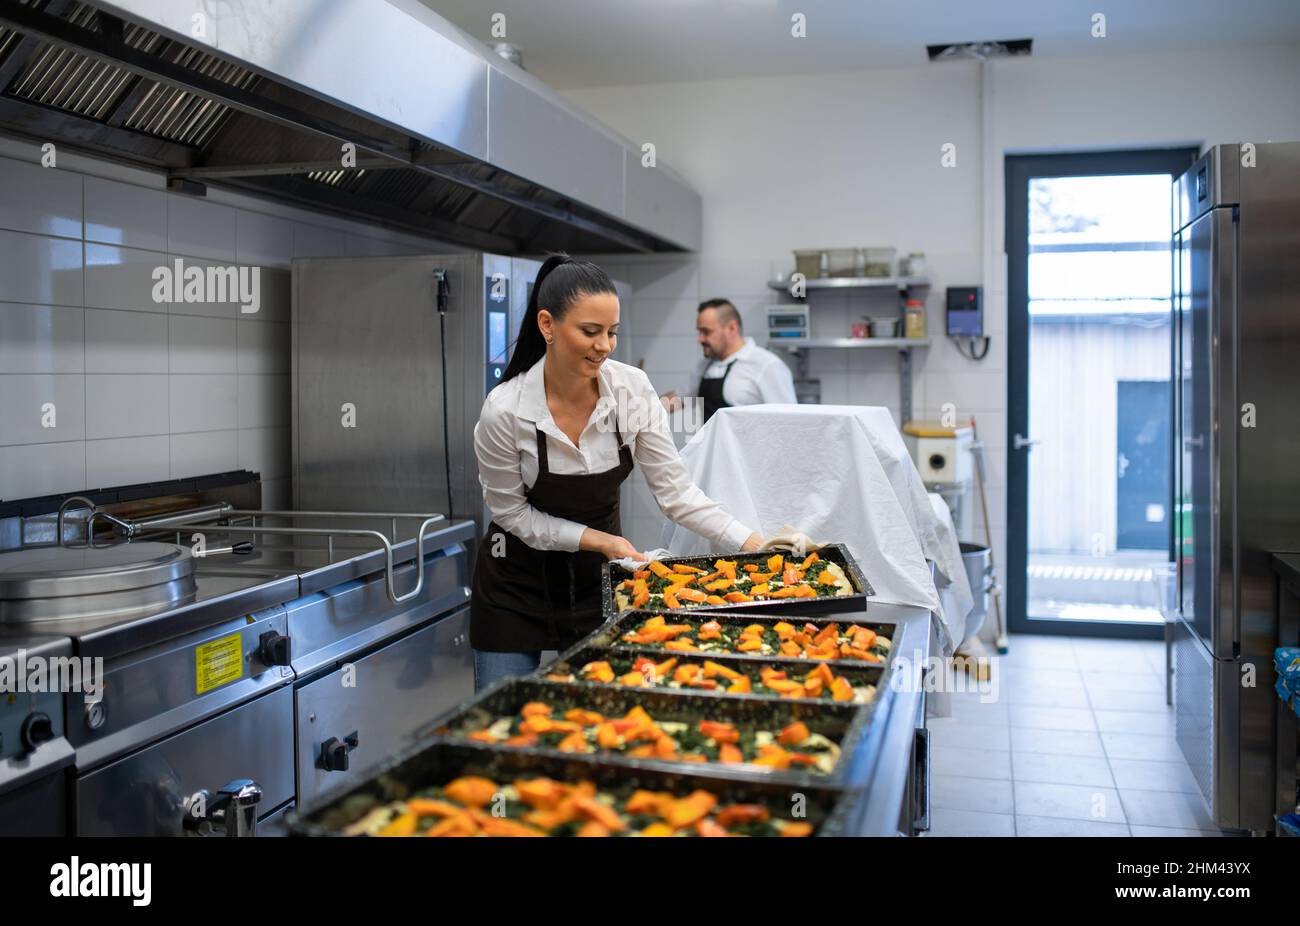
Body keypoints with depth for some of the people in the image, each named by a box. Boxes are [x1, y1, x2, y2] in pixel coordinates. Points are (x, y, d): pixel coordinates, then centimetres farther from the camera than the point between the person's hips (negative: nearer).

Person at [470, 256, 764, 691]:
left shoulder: (632, 389, -15)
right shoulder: (504, 411, -24)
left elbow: (675, 490, -12)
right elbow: (513, 512, -11)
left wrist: (755, 544, -22)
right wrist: (600, 540, -21)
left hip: (596, 577, 3)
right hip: (517, 586, -2)